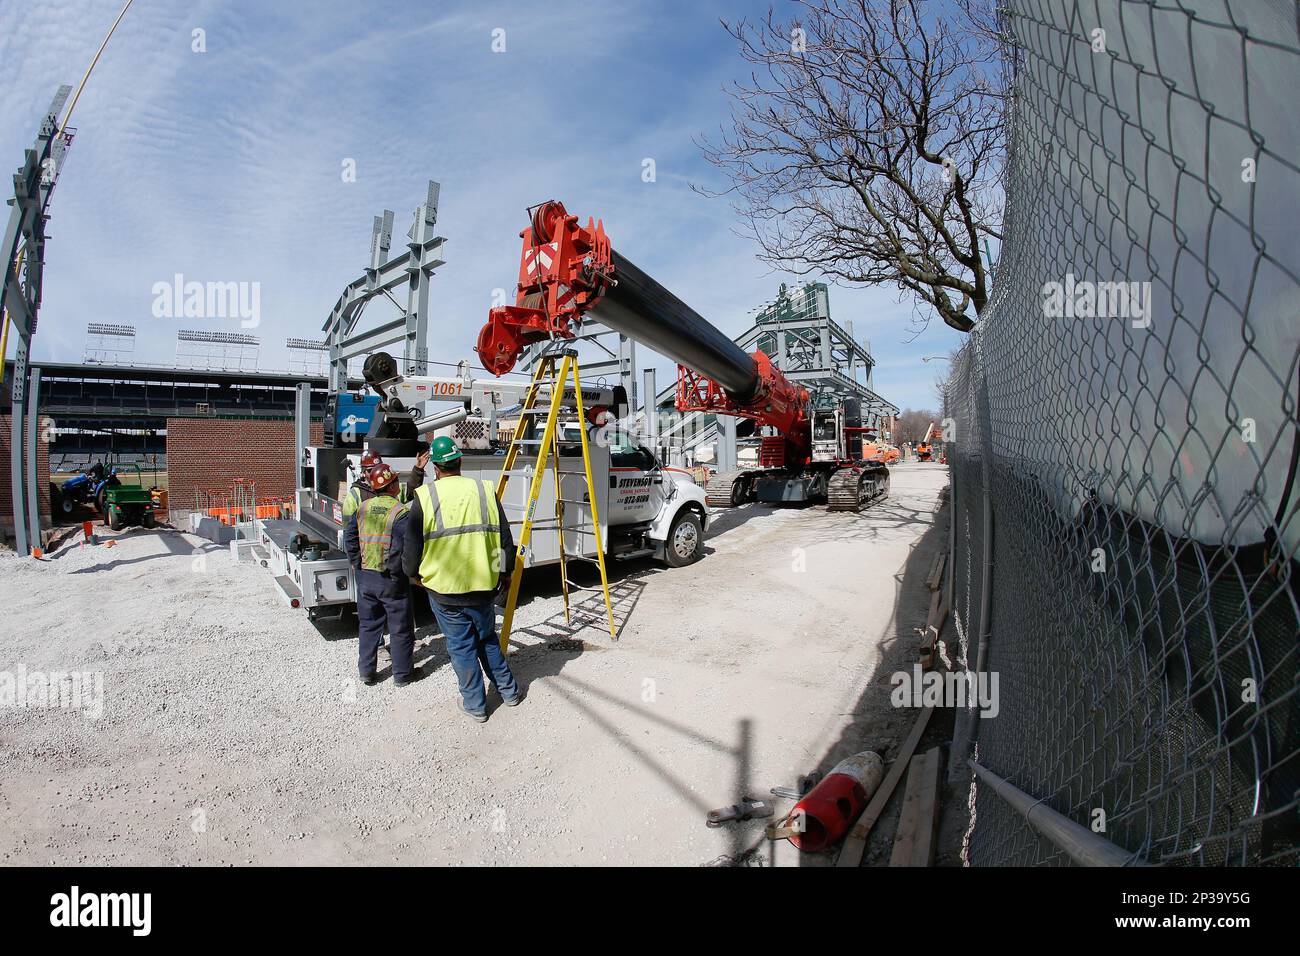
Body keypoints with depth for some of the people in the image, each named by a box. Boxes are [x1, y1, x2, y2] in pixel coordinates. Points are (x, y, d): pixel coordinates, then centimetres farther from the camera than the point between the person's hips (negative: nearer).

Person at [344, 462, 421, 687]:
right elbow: (407, 548, -25)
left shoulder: (363, 507, 2)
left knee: (369, 625, 18)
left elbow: (349, 537, 6)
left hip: (365, 577, 6)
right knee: (400, 627, 9)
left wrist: (357, 564, 13)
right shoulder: (400, 512, -18)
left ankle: (367, 672, 28)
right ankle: (403, 674, 19)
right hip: (391, 580, -6)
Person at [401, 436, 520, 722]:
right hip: (483, 585, 2)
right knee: (488, 638, 21)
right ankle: (508, 690, 30)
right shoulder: (485, 490, -3)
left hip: (443, 589, -2)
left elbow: (412, 544, -3)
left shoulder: (425, 496, -9)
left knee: (461, 646, 12)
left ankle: (475, 704, 23)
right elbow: (505, 538, 1)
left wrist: (413, 572, 16)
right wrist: (506, 571, 15)